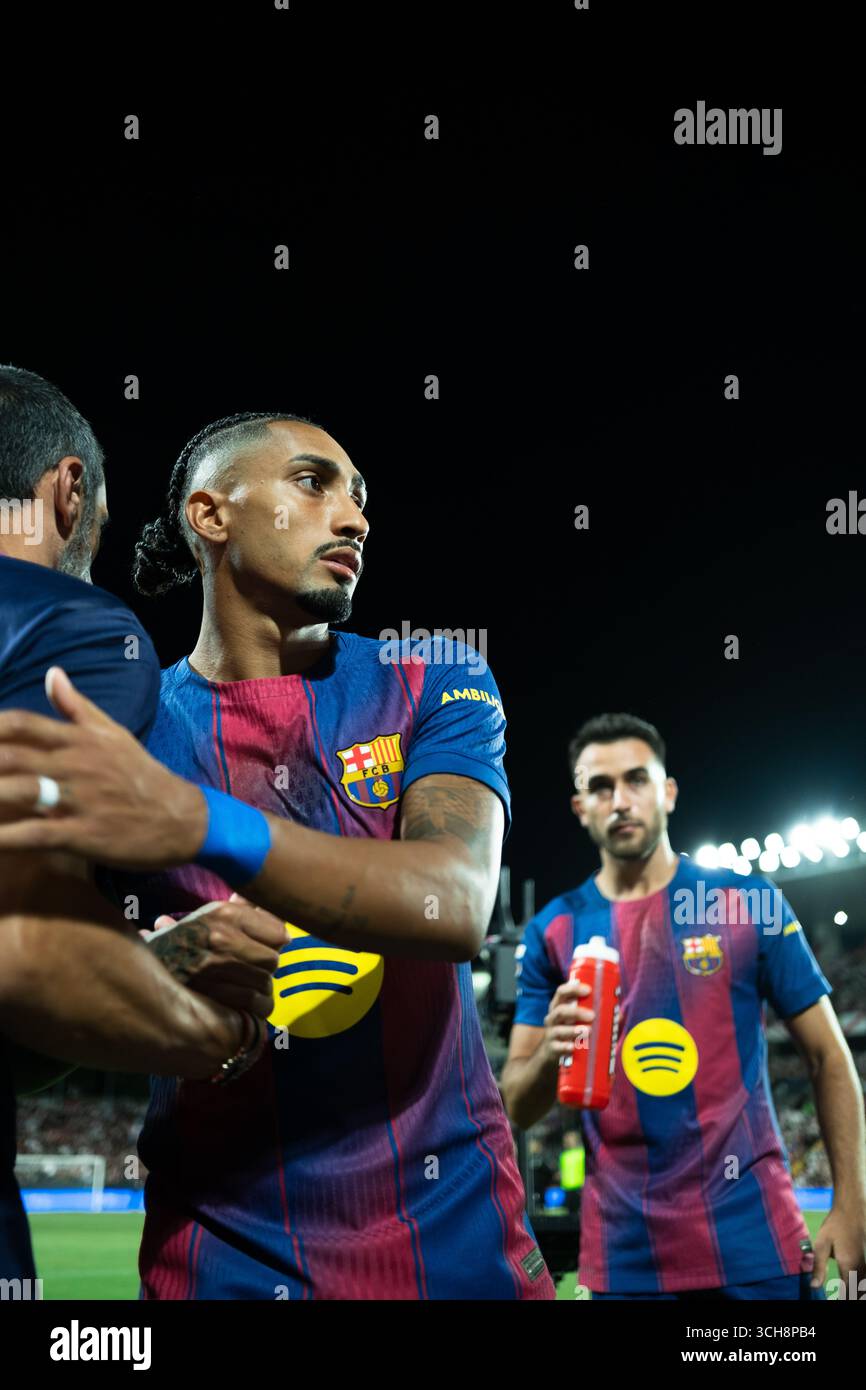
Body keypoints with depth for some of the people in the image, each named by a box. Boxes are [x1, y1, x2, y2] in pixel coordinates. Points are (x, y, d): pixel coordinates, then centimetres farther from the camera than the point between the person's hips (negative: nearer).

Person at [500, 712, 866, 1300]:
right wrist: (551, 1051, -17)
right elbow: (519, 1109, 5)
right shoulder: (554, 930, 3)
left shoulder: (749, 901, -1)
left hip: (755, 1239, -1)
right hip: (625, 1255, 2)